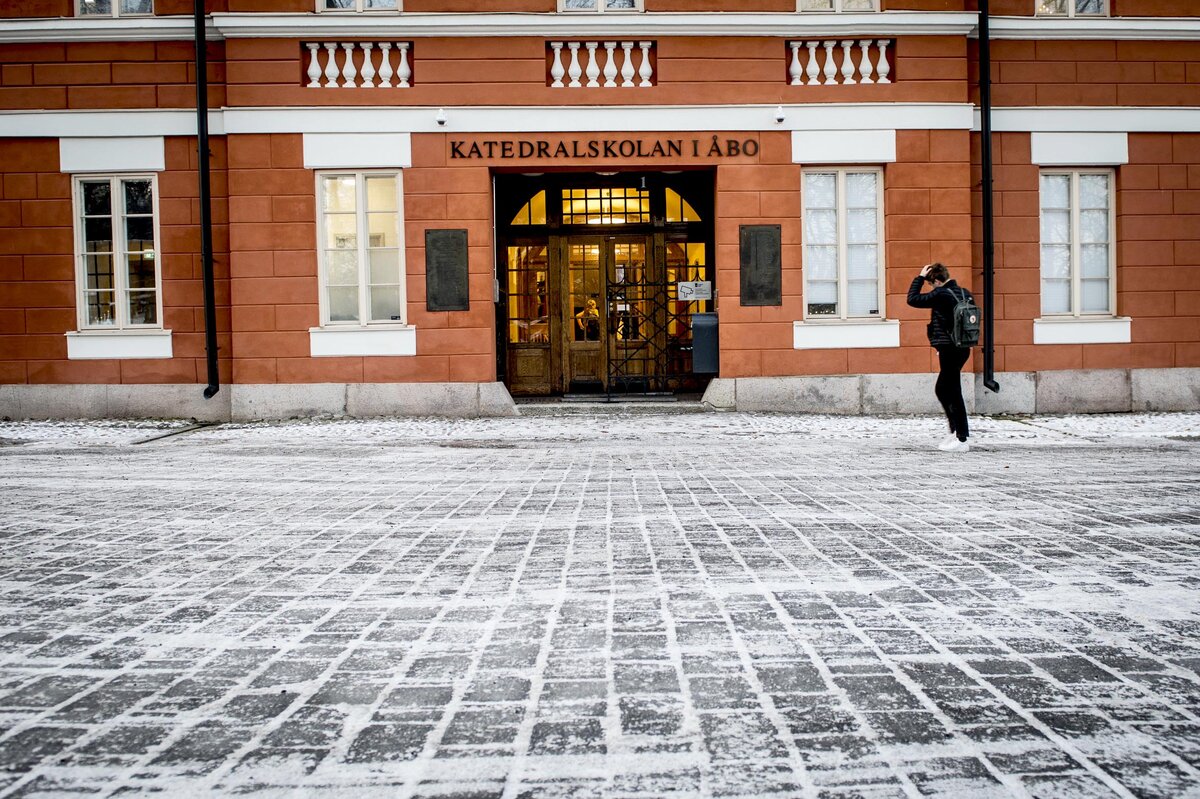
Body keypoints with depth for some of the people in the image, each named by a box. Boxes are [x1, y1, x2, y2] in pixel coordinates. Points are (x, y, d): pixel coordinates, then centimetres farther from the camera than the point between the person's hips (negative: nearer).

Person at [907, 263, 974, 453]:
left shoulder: (941, 295, -15)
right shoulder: (965, 293, 10)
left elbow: (912, 299, -8)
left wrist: (920, 277, 1)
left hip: (949, 350, -9)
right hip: (962, 348, 9)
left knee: (953, 393, -4)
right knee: (942, 389, 18)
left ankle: (962, 440, -1)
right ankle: (955, 430, 21)